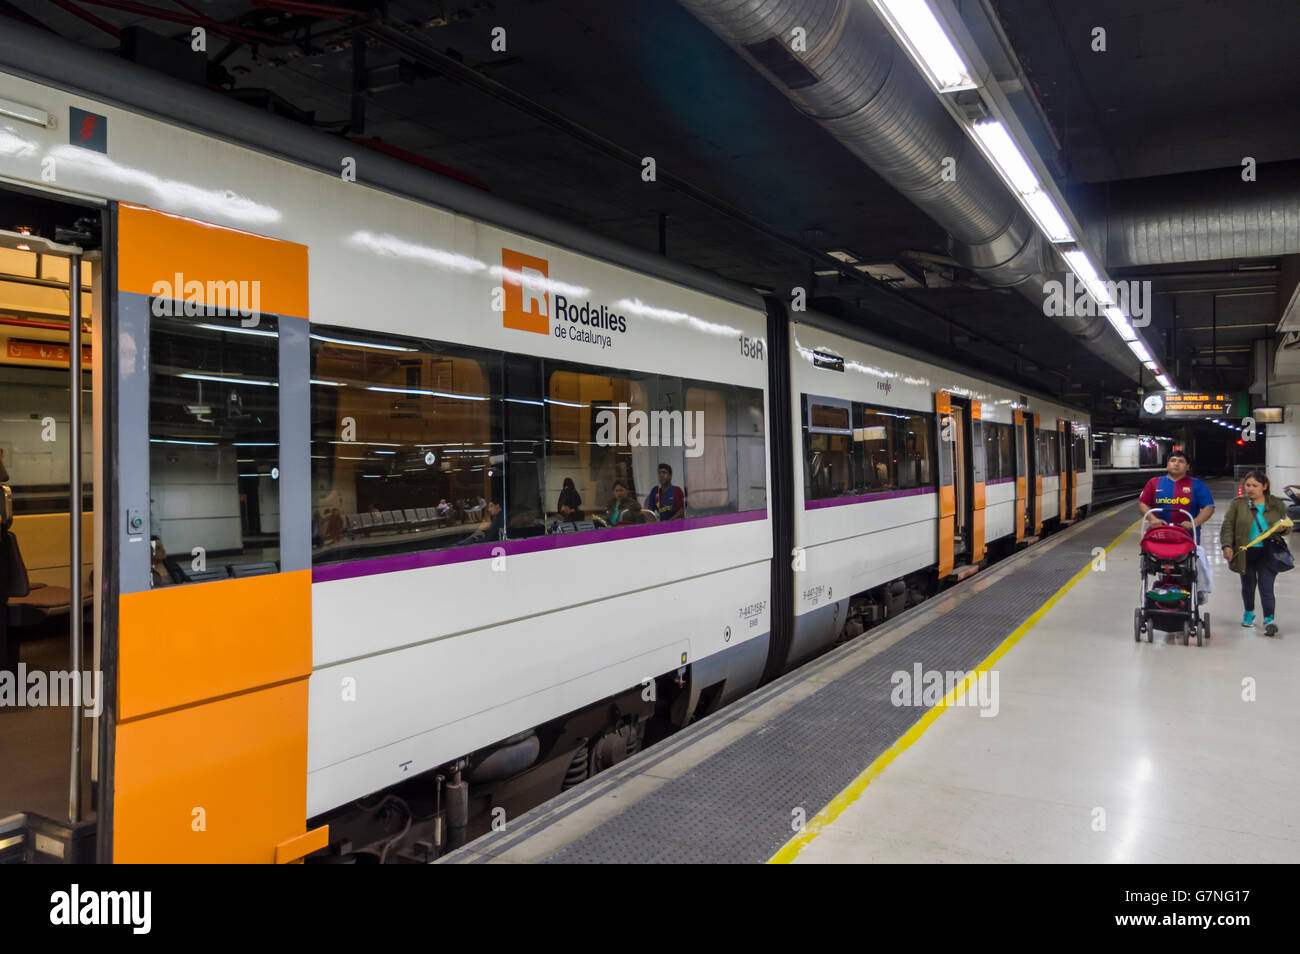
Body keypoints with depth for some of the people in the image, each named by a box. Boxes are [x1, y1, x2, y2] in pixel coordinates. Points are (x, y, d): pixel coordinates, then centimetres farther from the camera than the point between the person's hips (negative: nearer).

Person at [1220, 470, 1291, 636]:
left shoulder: (1277, 504, 5)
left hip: (1268, 553, 0)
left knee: (1266, 587, -9)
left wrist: (1283, 528, -8)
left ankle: (1270, 619, -2)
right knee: (1248, 585, 13)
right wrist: (1227, 546, -14)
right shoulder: (1237, 503, 0)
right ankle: (1248, 613, 34)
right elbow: (1227, 527, -3)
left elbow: (1287, 525, 16)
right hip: (1245, 553, 1)